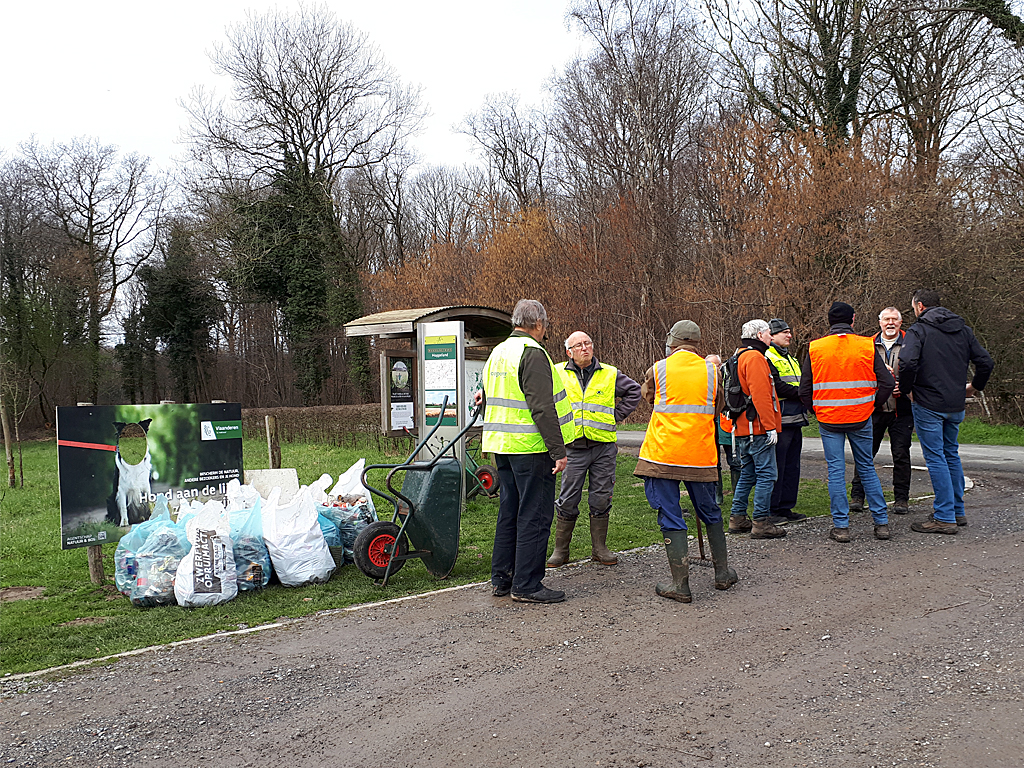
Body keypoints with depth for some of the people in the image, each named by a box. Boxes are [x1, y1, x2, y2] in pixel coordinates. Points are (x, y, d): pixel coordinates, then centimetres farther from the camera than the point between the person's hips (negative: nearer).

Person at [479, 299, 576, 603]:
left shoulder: (496, 353, 16)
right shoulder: (532, 353, -14)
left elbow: (488, 402, 22)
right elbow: (542, 407, -21)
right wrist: (558, 449, -19)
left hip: (501, 444, 9)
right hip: (530, 447, -9)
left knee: (509, 512, 16)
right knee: (534, 515, -3)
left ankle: (501, 579, 22)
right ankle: (527, 585, 2)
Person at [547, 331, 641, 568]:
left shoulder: (610, 374, 7)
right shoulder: (558, 373, 3)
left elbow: (633, 391, 18)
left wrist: (617, 416, 10)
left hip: (604, 447, 1)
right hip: (573, 447, -1)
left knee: (601, 499, 7)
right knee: (567, 501, 1)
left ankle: (599, 548, 18)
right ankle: (560, 550, 12)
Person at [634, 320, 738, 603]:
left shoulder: (659, 369, -2)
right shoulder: (711, 370, 5)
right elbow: (717, 409, 16)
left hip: (663, 453, -3)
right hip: (701, 453, 3)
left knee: (671, 518, 2)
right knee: (710, 513, 19)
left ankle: (680, 584, 1)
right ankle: (722, 572, 29)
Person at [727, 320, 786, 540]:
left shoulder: (739, 357, 20)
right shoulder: (755, 358, -12)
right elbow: (760, 395, -20)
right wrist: (770, 426, -20)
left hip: (743, 429, 10)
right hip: (757, 429, -10)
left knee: (747, 474, 15)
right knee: (766, 474, -6)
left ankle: (737, 518, 19)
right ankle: (761, 522, -5)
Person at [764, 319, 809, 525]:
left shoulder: (790, 359, 24)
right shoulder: (766, 358, -7)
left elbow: (800, 384, 26)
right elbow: (776, 386, -18)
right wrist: (801, 393, -15)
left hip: (795, 420, 10)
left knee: (792, 466, 12)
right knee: (776, 467, -6)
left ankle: (786, 508, 20)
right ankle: (771, 510, 0)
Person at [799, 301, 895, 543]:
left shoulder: (815, 348, -3)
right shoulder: (867, 346, -3)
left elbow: (805, 390, 0)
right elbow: (887, 382, -2)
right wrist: (873, 403, 13)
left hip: (828, 419, -1)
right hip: (861, 417, 1)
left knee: (836, 471, 4)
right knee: (867, 468, 13)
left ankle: (841, 526, 4)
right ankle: (881, 523, 16)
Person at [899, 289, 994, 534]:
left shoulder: (918, 331, -8)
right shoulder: (963, 330, 11)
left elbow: (907, 363, -25)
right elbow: (986, 362, 7)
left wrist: (907, 389, -9)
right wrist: (974, 386, 21)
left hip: (928, 405, -6)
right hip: (956, 405, 7)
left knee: (935, 458, -3)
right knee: (951, 454, 19)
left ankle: (945, 518, -2)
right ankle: (957, 511, 25)